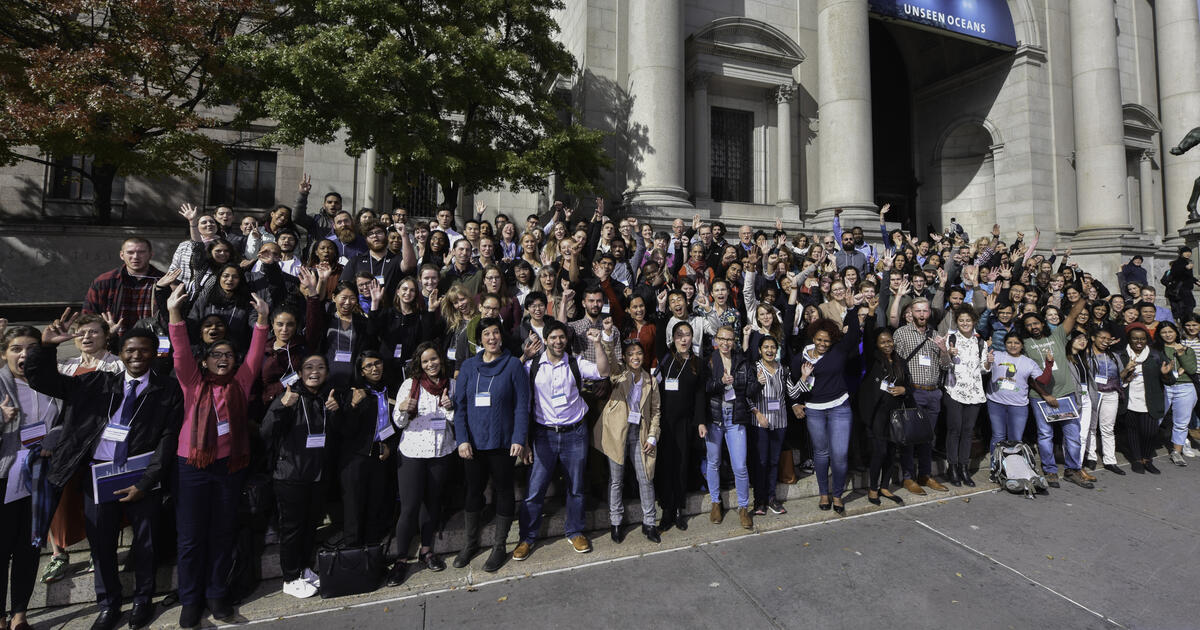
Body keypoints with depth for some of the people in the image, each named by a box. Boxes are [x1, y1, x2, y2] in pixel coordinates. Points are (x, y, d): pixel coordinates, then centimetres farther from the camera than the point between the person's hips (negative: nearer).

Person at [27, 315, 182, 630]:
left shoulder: (168, 391, -3)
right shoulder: (98, 383, 6)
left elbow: (168, 440, -7)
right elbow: (40, 379, 3)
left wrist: (144, 483, -12)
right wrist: (46, 345, -14)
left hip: (143, 479, -2)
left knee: (144, 543, 12)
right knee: (101, 544, 14)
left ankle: (143, 600, 34)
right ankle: (108, 604, 36)